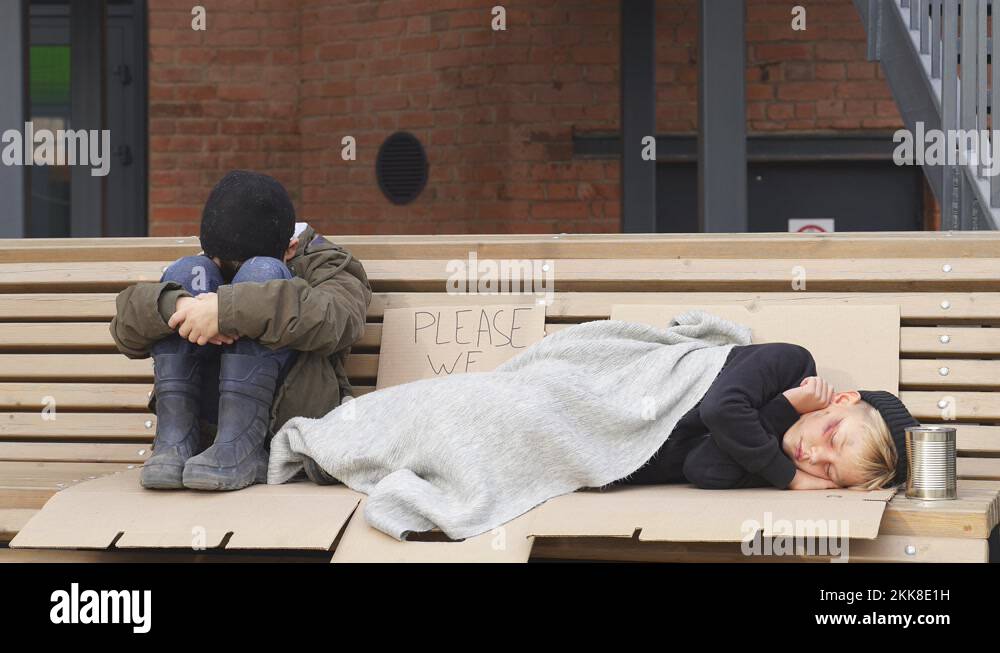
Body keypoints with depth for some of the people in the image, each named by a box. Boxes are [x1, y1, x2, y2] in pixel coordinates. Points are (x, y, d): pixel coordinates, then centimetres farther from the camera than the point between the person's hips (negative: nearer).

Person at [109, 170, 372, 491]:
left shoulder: (328, 265, 5)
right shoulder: (211, 262, 19)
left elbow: (332, 321, -23)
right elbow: (126, 331, 2)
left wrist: (227, 309, -32)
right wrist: (174, 306, -21)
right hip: (208, 423, 4)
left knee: (260, 274, -20)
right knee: (187, 272, -8)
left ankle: (238, 450, -30)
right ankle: (175, 440, -20)